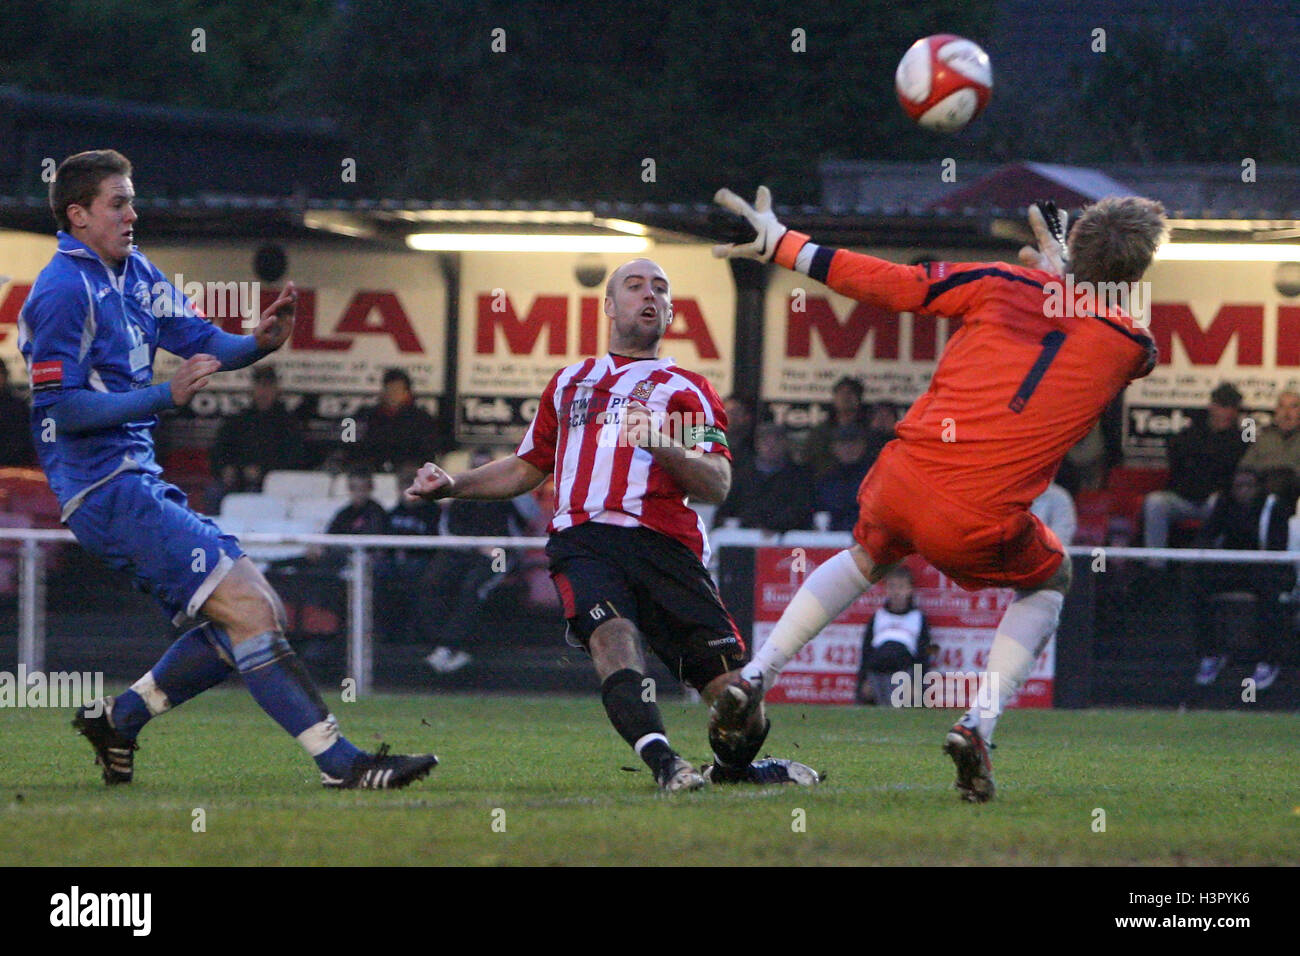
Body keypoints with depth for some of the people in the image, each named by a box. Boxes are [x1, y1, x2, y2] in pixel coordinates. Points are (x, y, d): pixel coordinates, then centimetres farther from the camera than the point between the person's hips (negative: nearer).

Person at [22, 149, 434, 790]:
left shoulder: (132, 273, 15)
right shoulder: (63, 292, -11)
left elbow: (207, 344, 14)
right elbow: (58, 408, -17)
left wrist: (260, 341, -8)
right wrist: (166, 396, -22)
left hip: (141, 486, 10)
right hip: (107, 491, -10)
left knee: (262, 614, 7)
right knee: (247, 609, -17)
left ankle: (117, 718, 14)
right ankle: (338, 762, -19)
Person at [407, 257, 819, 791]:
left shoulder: (688, 391, 19)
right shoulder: (570, 383, 29)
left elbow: (717, 486, 3)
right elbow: (527, 469, 40)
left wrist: (662, 445, -16)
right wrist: (451, 485, 26)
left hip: (663, 545, -1)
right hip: (582, 542, 1)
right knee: (613, 634, -34)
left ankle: (733, 768, 20)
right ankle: (664, 764, -46)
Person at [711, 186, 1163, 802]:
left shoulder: (1006, 284, 5)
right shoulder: (1131, 347, 2)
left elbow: (886, 284, 7)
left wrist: (780, 244, 15)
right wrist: (1060, 270, 36)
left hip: (900, 481, 3)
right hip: (974, 528, -3)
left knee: (866, 557, 37)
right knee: (1049, 580, 29)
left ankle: (755, 675, 27)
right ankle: (980, 723, 8)